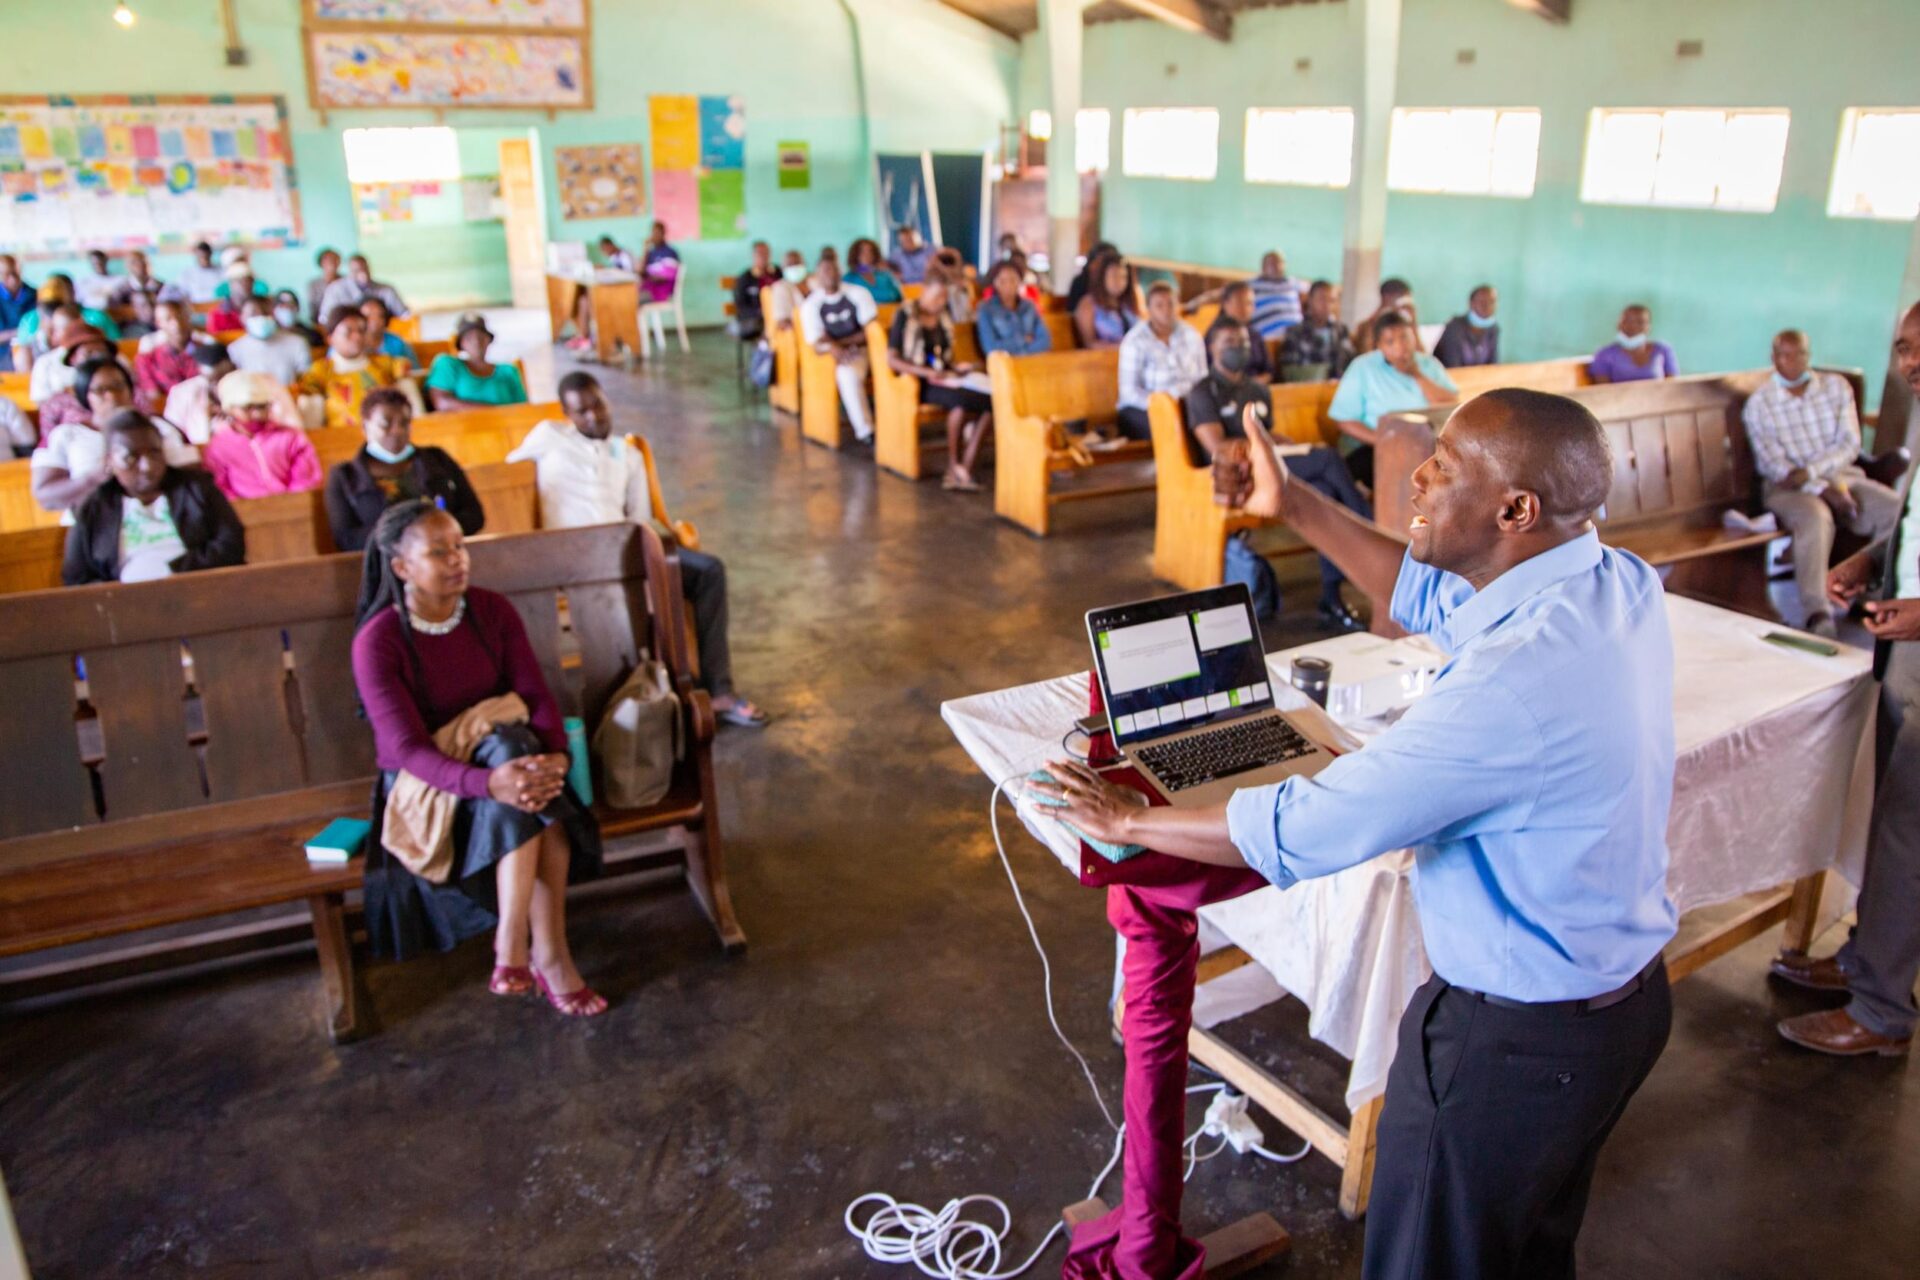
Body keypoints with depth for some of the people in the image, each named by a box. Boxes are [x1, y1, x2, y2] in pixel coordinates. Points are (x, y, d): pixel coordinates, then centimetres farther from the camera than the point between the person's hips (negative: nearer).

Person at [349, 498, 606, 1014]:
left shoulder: (493, 611, -2)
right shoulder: (378, 641, -15)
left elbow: (537, 695, -7)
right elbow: (407, 747, -24)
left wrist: (556, 755, -30)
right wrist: (489, 782, -41)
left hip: (506, 755, 4)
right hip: (424, 784, -3)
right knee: (510, 745, -34)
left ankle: (514, 948, -29)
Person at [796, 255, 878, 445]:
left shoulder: (858, 293, 2)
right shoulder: (811, 305, 0)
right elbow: (817, 343, -8)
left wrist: (841, 342, -13)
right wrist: (835, 349, -31)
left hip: (863, 348, 2)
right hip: (835, 355, -2)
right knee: (846, 373, -36)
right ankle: (865, 430, -37)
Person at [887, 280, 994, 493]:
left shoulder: (944, 318, 17)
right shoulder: (904, 317, -3)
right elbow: (891, 360, -10)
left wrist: (956, 368, 4)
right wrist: (926, 372, -22)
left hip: (943, 377, 6)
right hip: (916, 382, -6)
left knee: (991, 401, -25)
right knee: (961, 399, -38)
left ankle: (963, 469, -29)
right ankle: (954, 464, -23)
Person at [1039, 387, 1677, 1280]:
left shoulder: (1518, 682, -35)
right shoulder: (1619, 582, -8)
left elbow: (1304, 830, -29)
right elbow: (1436, 599, 9)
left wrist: (1126, 821, -15)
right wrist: (1295, 507, 8)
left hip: (1514, 1039, -8)